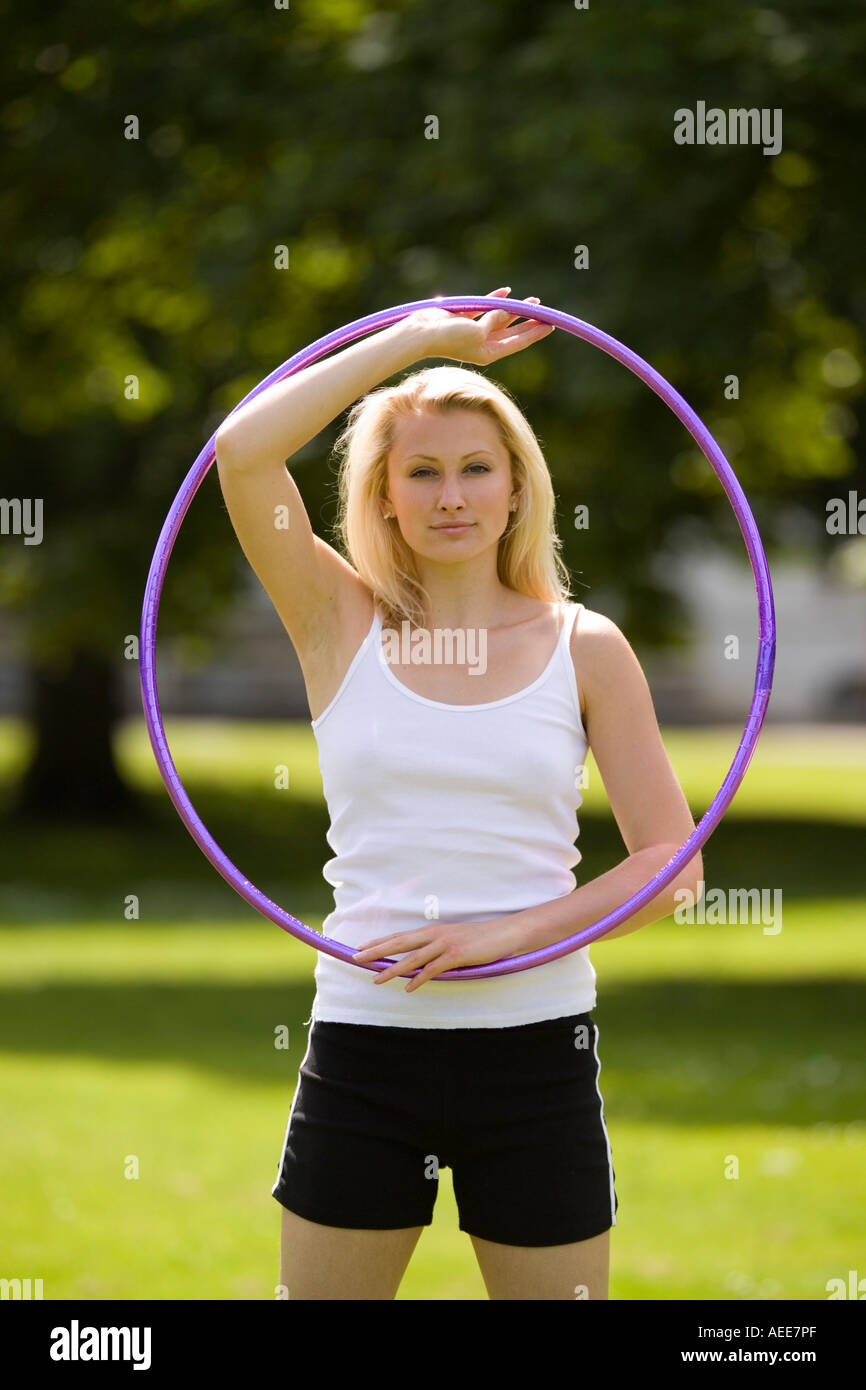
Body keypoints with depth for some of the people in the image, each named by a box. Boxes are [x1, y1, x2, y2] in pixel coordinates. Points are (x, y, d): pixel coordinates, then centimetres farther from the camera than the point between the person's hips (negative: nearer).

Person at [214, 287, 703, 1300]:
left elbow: (672, 862, -1)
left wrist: (505, 932, -14)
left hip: (534, 1045, 0)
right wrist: (420, 337, -6)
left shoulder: (585, 649, 4)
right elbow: (243, 452, -11)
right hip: (363, 1037, 0)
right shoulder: (343, 626, 4)